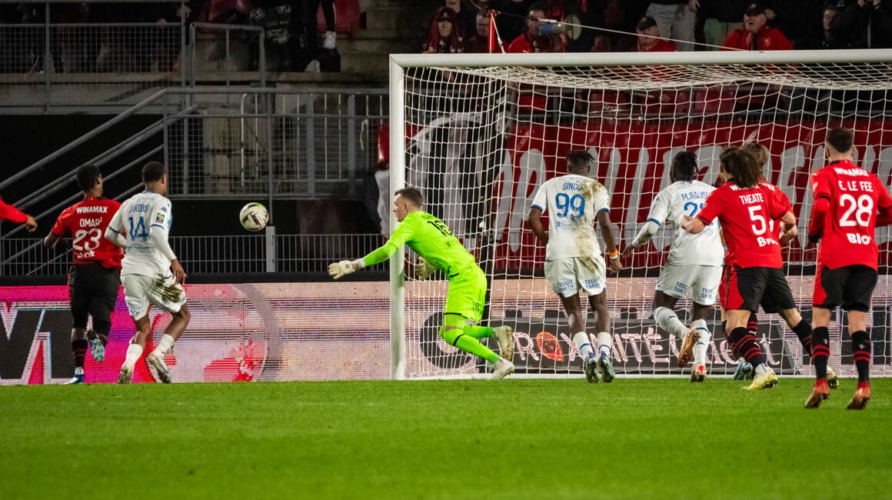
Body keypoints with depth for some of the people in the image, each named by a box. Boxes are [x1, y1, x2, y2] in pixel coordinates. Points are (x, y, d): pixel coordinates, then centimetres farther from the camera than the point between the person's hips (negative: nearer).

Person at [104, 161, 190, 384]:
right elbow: (156, 232, -23)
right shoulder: (161, 203, -7)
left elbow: (110, 234, 22)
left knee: (143, 329, 12)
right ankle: (158, 354, -10)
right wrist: (173, 260, -26)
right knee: (182, 315, 15)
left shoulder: (129, 204, 13)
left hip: (130, 271, 6)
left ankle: (127, 366, -18)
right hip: (154, 271, -6)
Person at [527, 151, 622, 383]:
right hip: (587, 250, -1)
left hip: (558, 253, 1)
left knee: (573, 311, 7)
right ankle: (604, 353, -10)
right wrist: (613, 254, 6)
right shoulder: (596, 188, 7)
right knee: (600, 306, 11)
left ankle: (587, 355, -15)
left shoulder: (550, 186, 12)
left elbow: (533, 218, 3)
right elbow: (604, 223, -5)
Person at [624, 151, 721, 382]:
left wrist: (633, 244, 16)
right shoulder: (712, 192, 20)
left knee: (662, 307, 9)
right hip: (714, 257, 4)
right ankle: (700, 363, -6)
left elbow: (651, 228, -2)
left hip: (684, 257, -4)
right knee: (701, 314, 16)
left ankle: (684, 333, -24)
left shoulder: (668, 193, 8)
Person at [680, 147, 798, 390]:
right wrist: (786, 233, 44)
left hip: (745, 264, -6)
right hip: (773, 261, 6)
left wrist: (684, 222, 15)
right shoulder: (763, 191, 14)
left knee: (735, 328, -13)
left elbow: (696, 227, -7)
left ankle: (763, 370, -33)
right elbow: (789, 219, 21)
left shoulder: (722, 194, -2)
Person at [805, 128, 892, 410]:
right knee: (858, 321, 3)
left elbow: (822, 205, -18)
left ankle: (821, 382, -8)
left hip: (834, 256, -4)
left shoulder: (824, 176, -1)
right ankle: (863, 384, -12)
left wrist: (813, 233, -2)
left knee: (821, 315, 4)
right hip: (866, 257, 4)